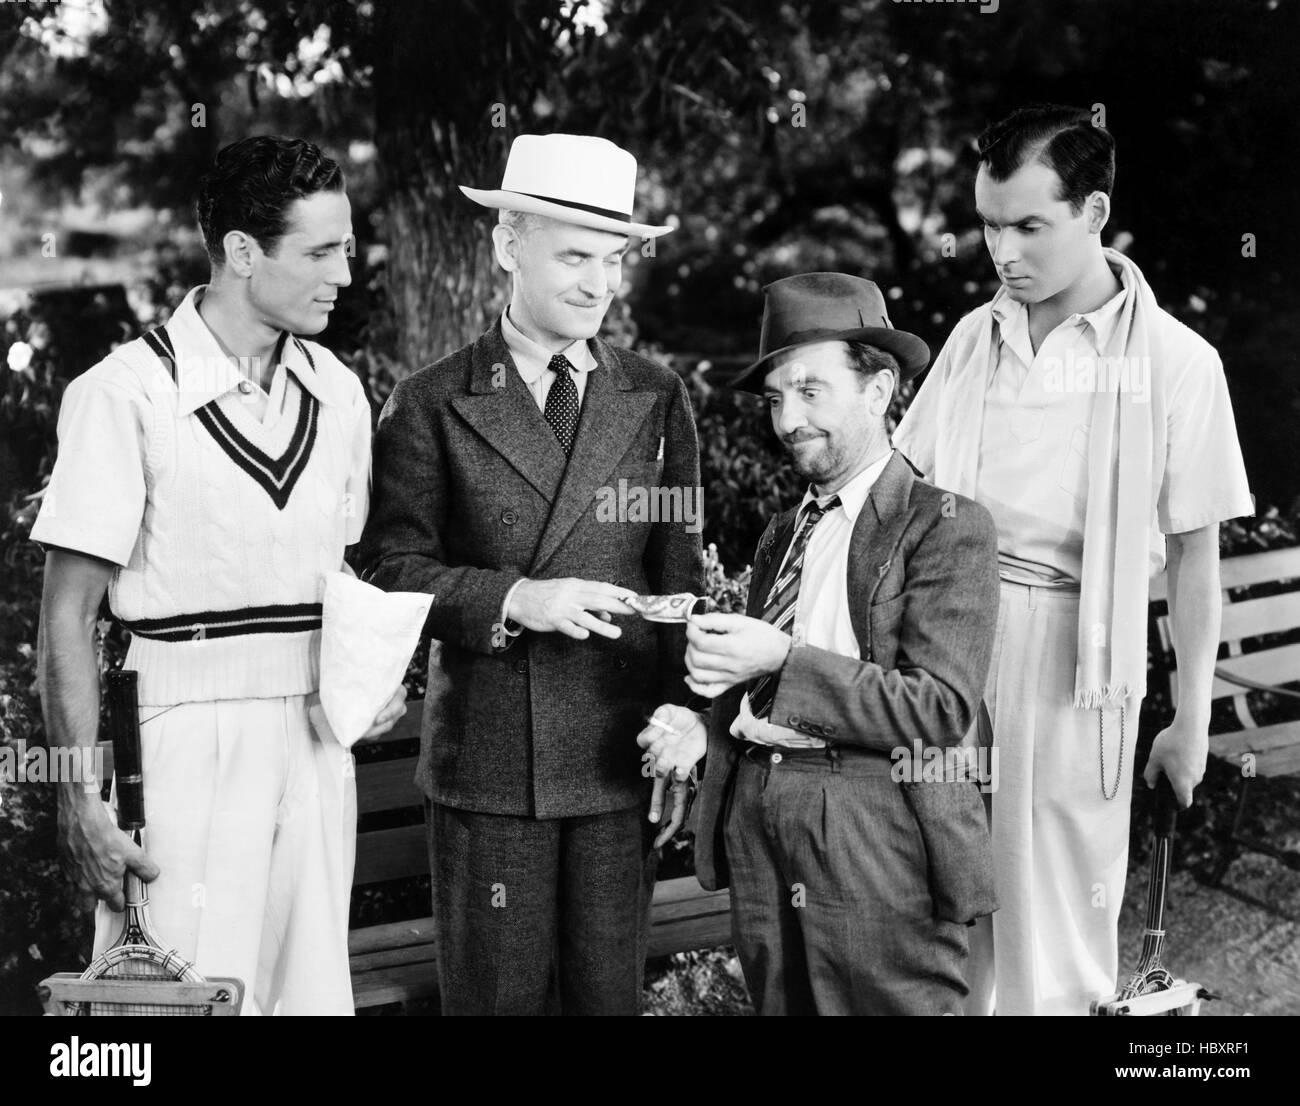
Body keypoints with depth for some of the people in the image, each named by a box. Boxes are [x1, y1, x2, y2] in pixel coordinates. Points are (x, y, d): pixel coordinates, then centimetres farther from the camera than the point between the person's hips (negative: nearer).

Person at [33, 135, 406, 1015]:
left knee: (313, 989, 9)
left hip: (315, 736, 5)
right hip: (187, 735, -5)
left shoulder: (337, 392, 8)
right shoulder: (126, 395, -10)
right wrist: (81, 799, -12)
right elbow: (68, 618, -8)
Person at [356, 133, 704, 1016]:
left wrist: (683, 712, -3)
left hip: (620, 753, 2)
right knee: (496, 993, 5)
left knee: (610, 992, 8)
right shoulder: (431, 403, 2)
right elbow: (393, 570, -4)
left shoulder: (657, 397, 10)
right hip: (486, 754, -2)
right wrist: (514, 599, -19)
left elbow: (679, 570, 8)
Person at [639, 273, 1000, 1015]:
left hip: (877, 839, -6)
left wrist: (782, 661, -20)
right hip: (755, 825, 7)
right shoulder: (782, 534, 18)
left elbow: (942, 708, -15)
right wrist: (705, 723, 1)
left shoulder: (948, 527, -5)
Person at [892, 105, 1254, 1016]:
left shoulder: (1174, 360, -5)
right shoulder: (976, 336, 7)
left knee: (1055, 926, 5)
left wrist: (1192, 720, 2)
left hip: (1072, 648, -3)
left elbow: (1196, 553, -1)